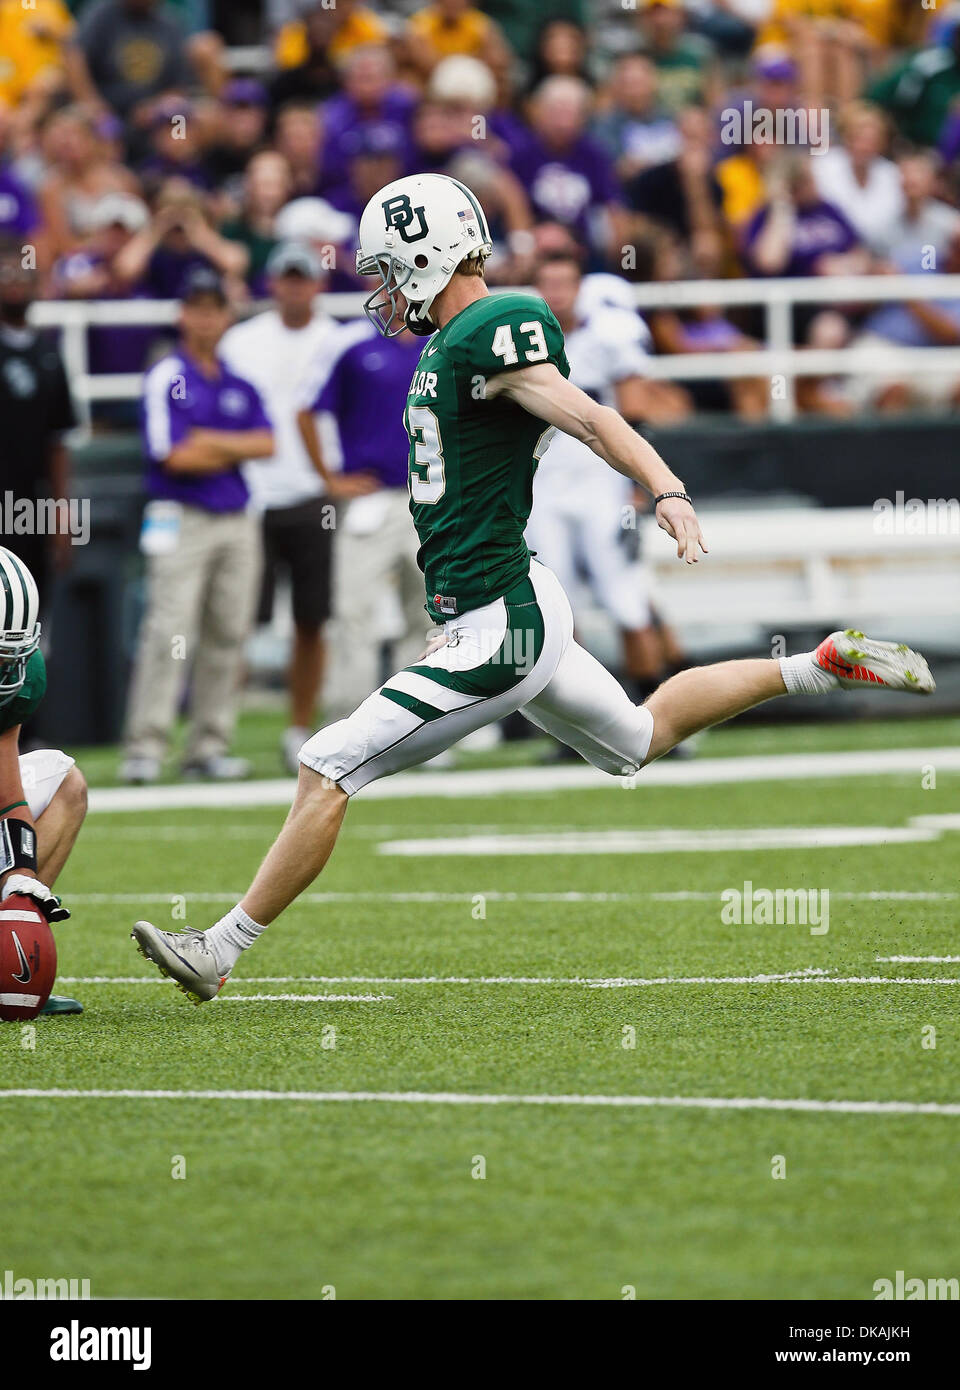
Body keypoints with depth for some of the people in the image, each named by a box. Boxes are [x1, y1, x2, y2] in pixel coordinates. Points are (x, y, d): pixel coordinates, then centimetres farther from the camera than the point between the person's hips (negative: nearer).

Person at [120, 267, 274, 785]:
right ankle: (145, 748, -14)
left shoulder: (241, 382, 15)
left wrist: (211, 442, -9)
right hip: (182, 521, -6)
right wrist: (236, 450, -1)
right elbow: (174, 456, -12)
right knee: (169, 634, -13)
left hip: (238, 522, 6)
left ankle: (209, 748, 9)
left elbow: (265, 444, 3)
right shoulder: (166, 378, -3)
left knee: (228, 636, 4)